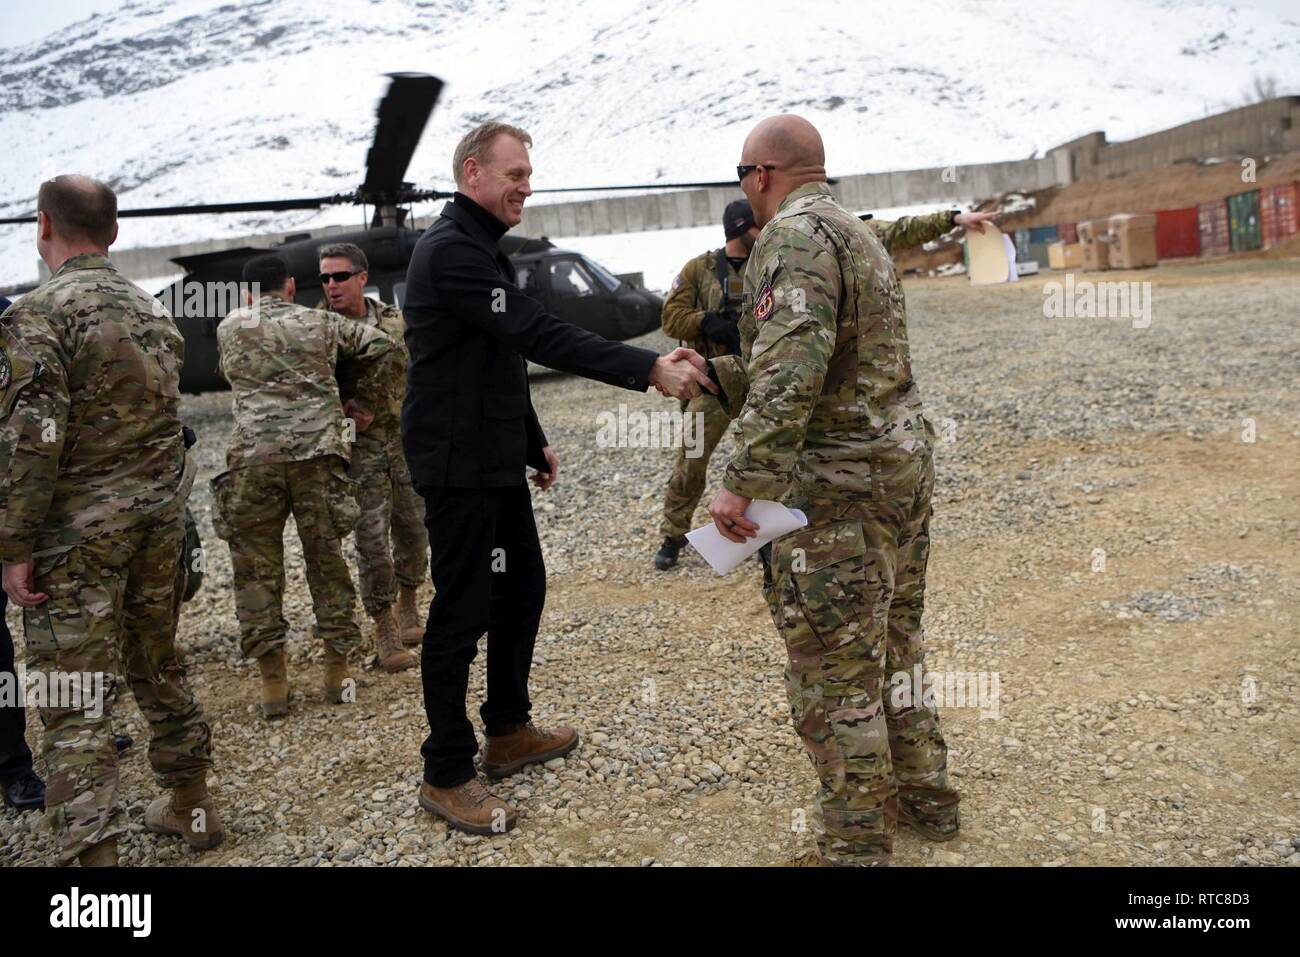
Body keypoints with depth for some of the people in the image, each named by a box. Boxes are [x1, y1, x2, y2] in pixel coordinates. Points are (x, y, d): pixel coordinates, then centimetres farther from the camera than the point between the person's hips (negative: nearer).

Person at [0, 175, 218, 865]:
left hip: (79, 529, -7)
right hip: (159, 518, 7)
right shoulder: (153, 310, 10)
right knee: (158, 663, 20)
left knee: (74, 699, -1)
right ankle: (190, 805, 32)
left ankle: (92, 847, -2)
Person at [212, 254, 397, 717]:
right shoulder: (321, 323, 14)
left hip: (253, 455, 0)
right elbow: (380, 344, 10)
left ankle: (273, 684, 7)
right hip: (317, 449, 1)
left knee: (256, 569, 7)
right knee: (326, 560, 10)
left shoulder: (228, 328, 14)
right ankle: (337, 673, 14)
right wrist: (361, 399, 19)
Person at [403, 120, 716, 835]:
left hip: (496, 460, 10)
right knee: (461, 614, -4)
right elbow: (539, 337, -27)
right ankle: (446, 776, 9)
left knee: (522, 588, 17)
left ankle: (508, 731, 32)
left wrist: (533, 443, 23)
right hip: (457, 463, -10)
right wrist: (649, 369, -29)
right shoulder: (450, 250, -17)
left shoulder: (478, 248, 17)